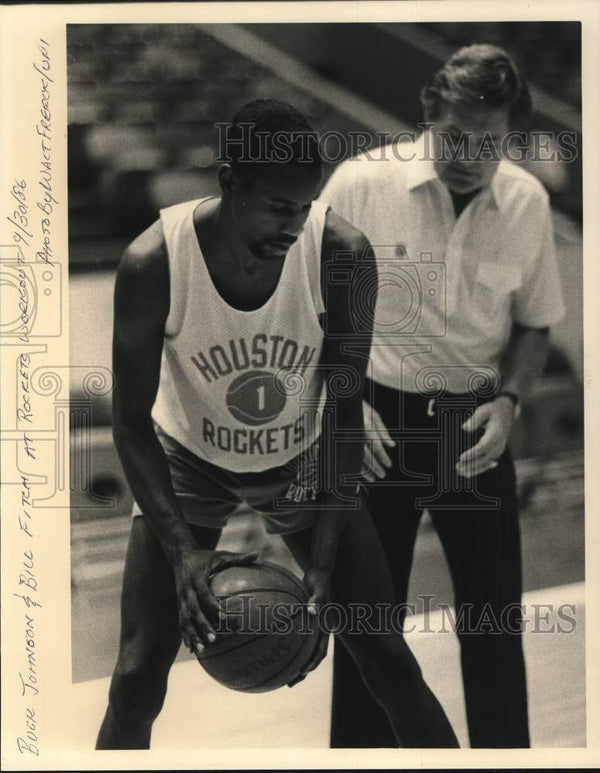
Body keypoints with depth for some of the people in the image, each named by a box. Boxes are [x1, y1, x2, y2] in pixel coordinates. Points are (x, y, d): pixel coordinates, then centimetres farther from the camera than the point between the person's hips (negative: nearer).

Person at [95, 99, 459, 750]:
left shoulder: (343, 254, -25)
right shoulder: (153, 263, -28)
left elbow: (343, 413, -18)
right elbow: (131, 420, -19)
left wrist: (323, 563, -24)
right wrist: (182, 551, -30)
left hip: (303, 462, 1)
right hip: (187, 462, -1)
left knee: (389, 663, 0)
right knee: (137, 681, -5)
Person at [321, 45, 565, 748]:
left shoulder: (528, 202, -6)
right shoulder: (362, 183, -14)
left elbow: (534, 323, 7)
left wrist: (508, 401, -9)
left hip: (474, 421, 2)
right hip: (377, 419, -2)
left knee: (495, 621, 9)